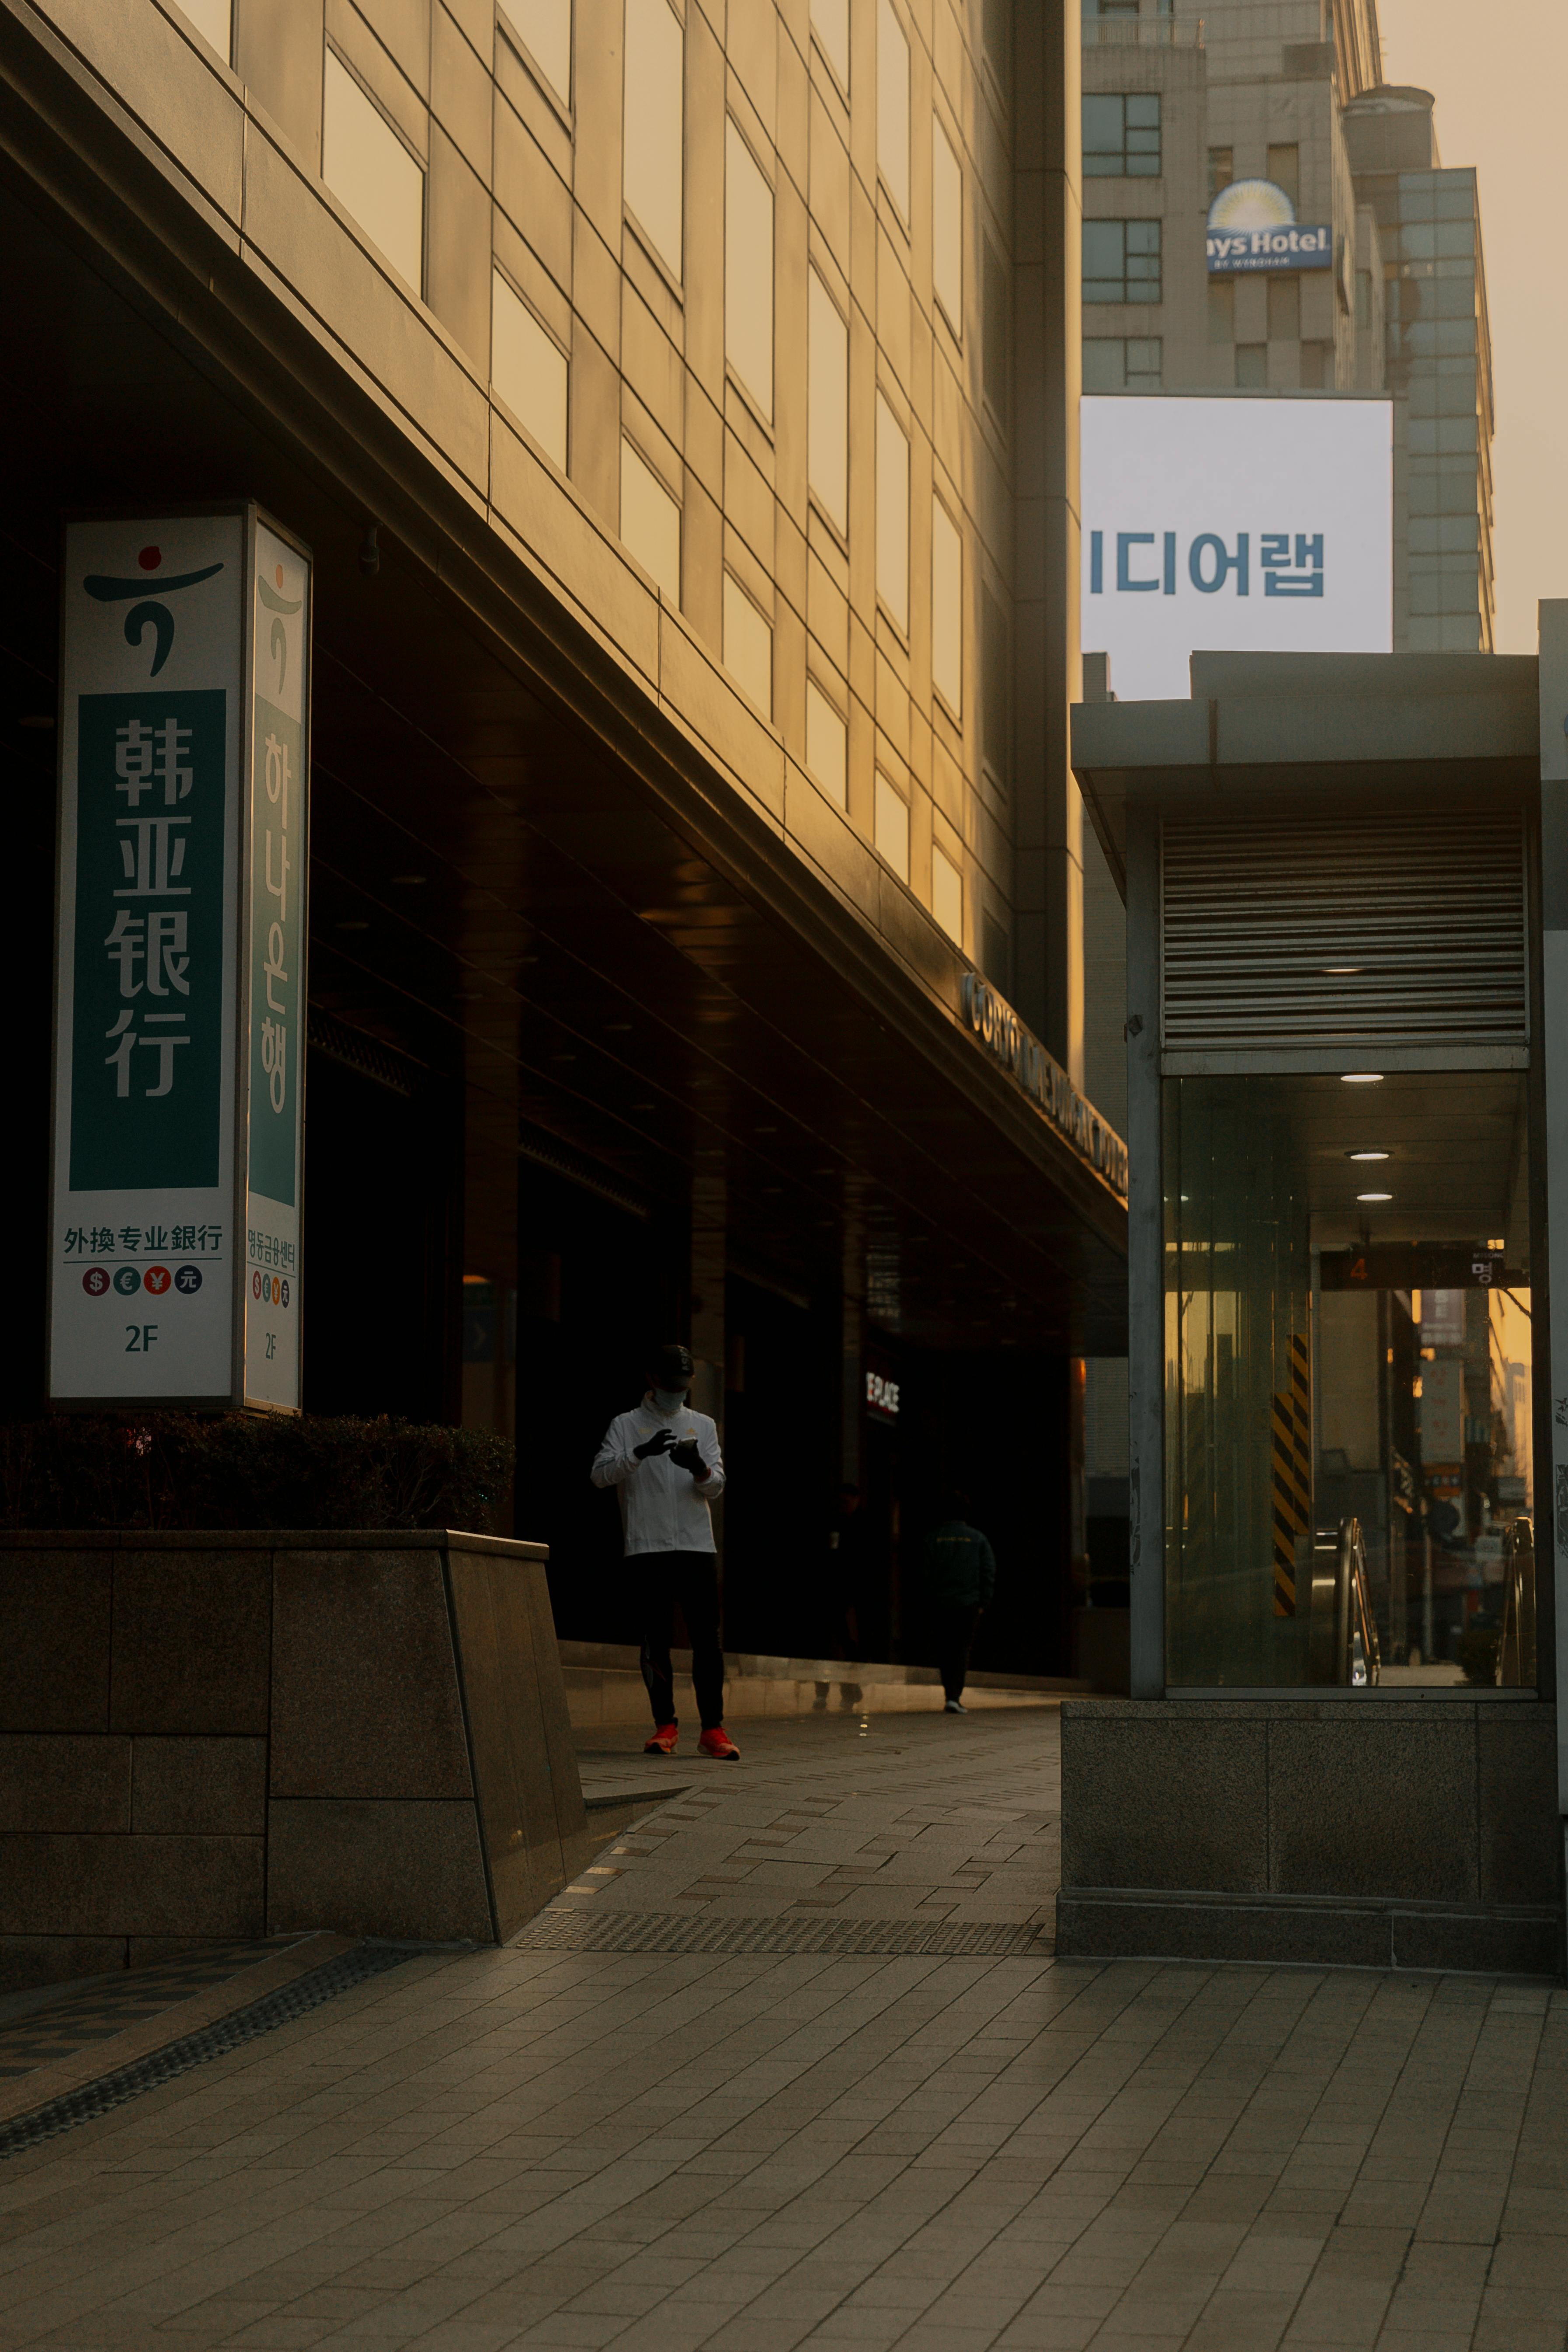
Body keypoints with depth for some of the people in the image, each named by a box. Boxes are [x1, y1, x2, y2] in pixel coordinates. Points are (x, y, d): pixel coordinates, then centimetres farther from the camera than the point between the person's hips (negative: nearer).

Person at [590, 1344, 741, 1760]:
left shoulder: (702, 1425, 15)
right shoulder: (626, 1425, 9)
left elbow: (716, 1486, 6)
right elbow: (601, 1473, -4)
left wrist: (699, 1469, -17)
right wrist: (640, 1453, -21)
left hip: (698, 1547, 1)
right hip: (647, 1549, -1)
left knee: (707, 1637, -4)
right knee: (656, 1639, 1)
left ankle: (713, 1728, -3)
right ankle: (665, 1725, 8)